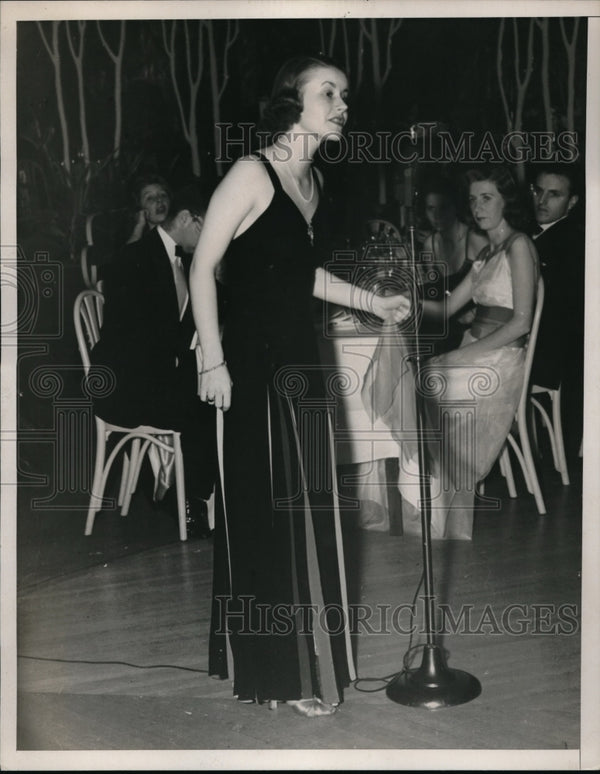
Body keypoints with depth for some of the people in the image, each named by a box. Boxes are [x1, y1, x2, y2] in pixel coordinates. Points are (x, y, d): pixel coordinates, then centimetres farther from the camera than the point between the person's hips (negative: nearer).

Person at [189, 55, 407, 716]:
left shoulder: (313, 180, 12)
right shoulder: (252, 173, -12)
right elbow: (202, 267, -13)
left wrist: (370, 301, 15)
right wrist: (213, 360, -17)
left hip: (299, 360, 8)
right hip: (252, 363, -8)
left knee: (304, 507, 12)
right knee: (265, 511, 0)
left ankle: (306, 654, 26)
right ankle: (281, 669, 14)